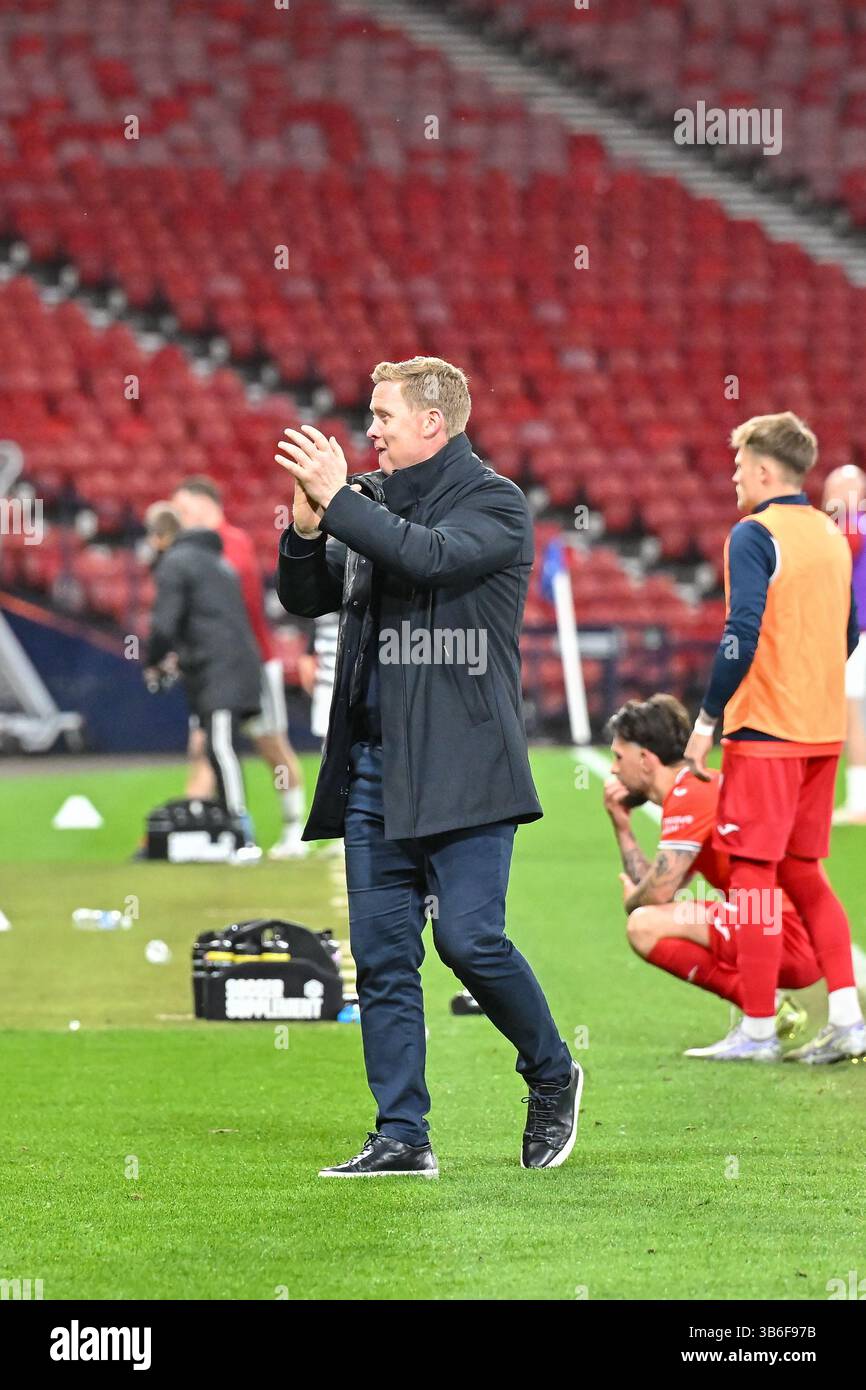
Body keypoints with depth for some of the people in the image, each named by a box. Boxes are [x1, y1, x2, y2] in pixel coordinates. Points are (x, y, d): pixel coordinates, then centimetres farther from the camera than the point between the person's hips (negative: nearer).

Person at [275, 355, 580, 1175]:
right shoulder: (372, 500, 14)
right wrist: (307, 522, -3)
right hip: (373, 768, 6)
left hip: (459, 768, -6)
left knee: (470, 940, -12)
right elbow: (303, 598, 15)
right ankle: (402, 1137, 7)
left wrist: (337, 499, -17)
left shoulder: (494, 504, -3)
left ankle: (552, 1077, 13)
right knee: (381, 955, 3)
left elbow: (432, 557, -21)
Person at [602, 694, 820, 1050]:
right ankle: (770, 1004, 10)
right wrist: (622, 826, 16)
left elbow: (658, 892, -14)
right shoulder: (702, 789, 21)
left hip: (789, 937, -10)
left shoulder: (688, 796, -10)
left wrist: (630, 900, 8)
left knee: (644, 926, -19)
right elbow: (657, 888, 21)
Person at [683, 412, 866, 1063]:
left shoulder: (755, 535, -11)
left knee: (754, 872, -2)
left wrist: (706, 721, -14)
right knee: (803, 872, 14)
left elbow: (743, 635, -19)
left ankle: (758, 1029, -1)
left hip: (765, 730, -8)